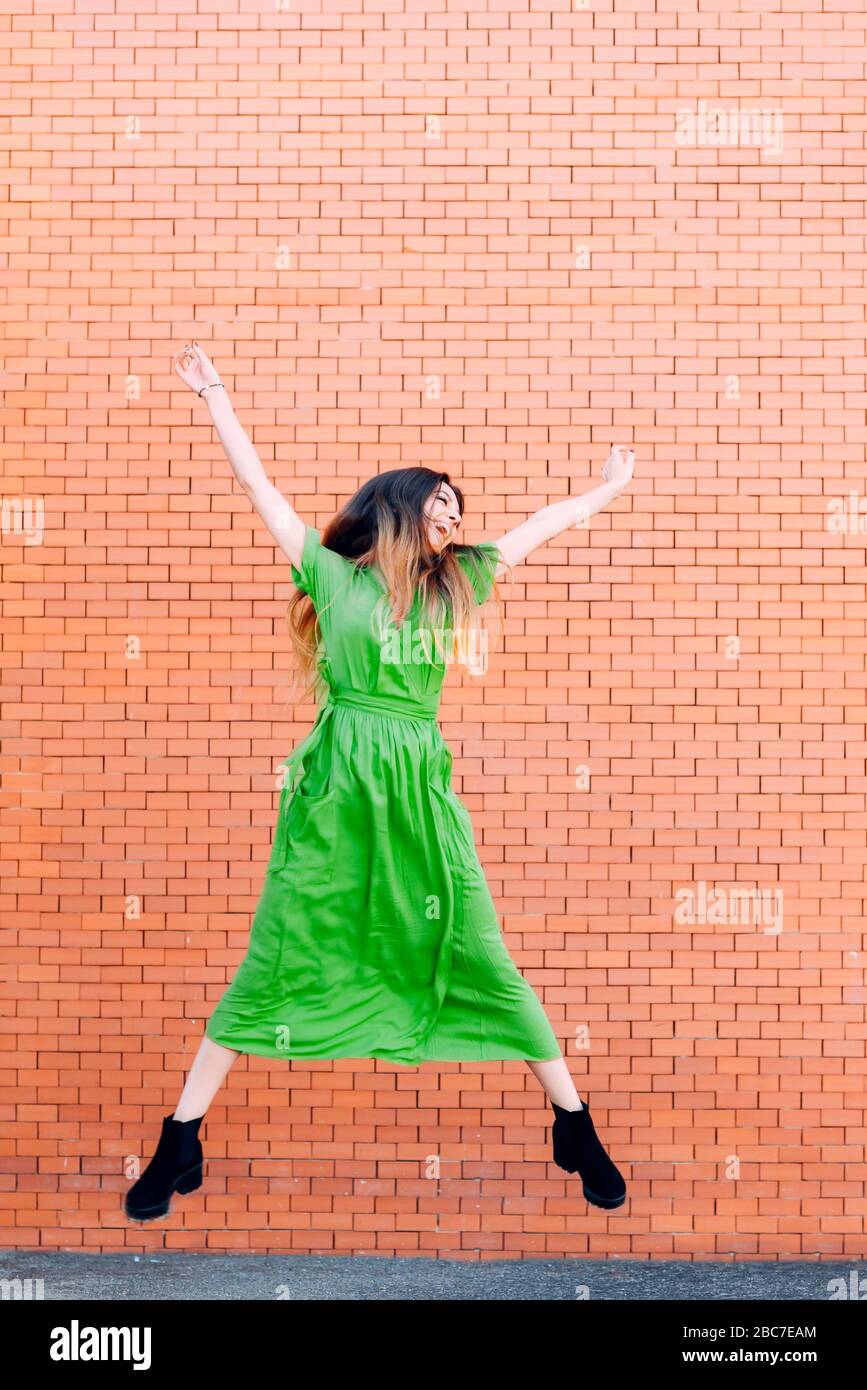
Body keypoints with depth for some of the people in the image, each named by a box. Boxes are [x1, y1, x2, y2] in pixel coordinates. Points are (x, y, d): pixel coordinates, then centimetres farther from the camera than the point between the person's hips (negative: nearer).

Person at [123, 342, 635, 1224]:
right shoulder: (333, 575, 3)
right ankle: (180, 1143, 14)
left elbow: (542, 524, 24)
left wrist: (609, 489, 34)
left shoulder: (457, 584, 12)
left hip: (420, 795, 3)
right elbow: (259, 487, 4)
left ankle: (574, 1128, 19)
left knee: (484, 967, 7)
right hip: (334, 792, -2)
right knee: (271, 969, 2)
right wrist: (214, 397, 7)